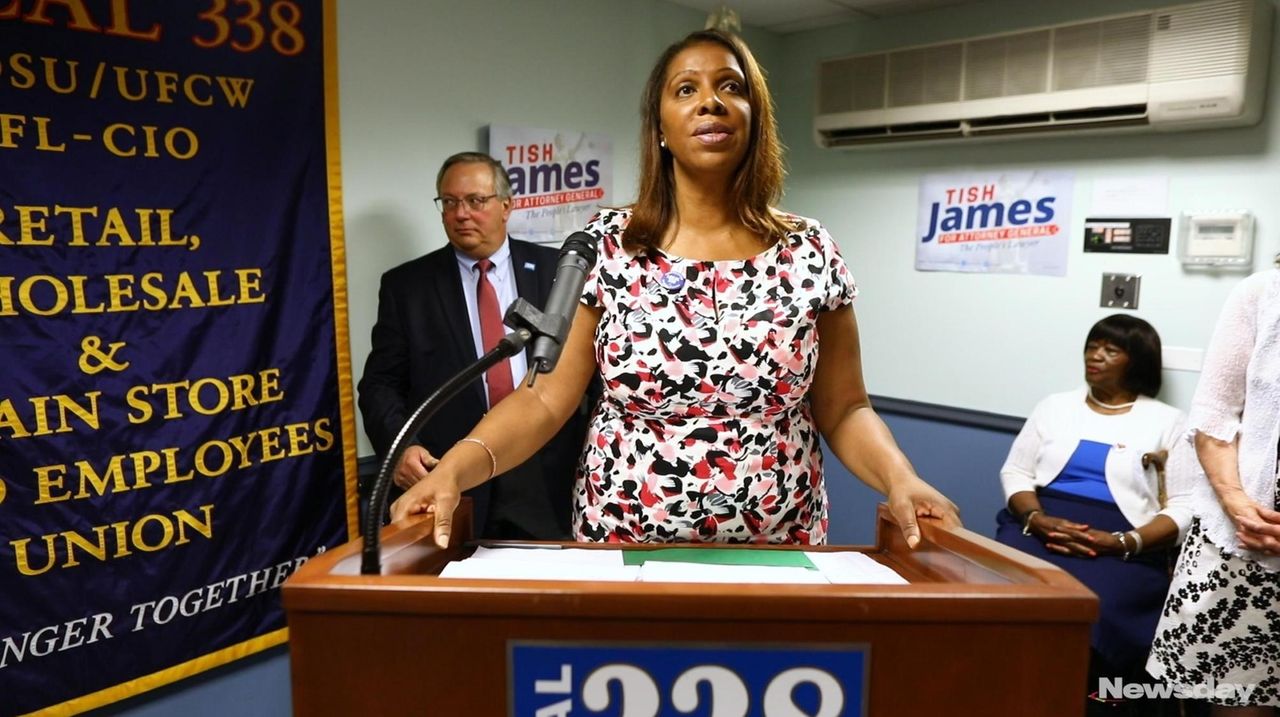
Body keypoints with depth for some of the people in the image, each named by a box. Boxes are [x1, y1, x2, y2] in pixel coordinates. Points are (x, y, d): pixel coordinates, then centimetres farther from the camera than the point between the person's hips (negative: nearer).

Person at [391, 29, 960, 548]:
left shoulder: (809, 252, -4)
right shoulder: (601, 246, -7)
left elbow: (843, 410, 0)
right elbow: (545, 398, -9)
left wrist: (900, 478, -18)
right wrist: (456, 466, -25)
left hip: (774, 556, 1)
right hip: (622, 548, 0)